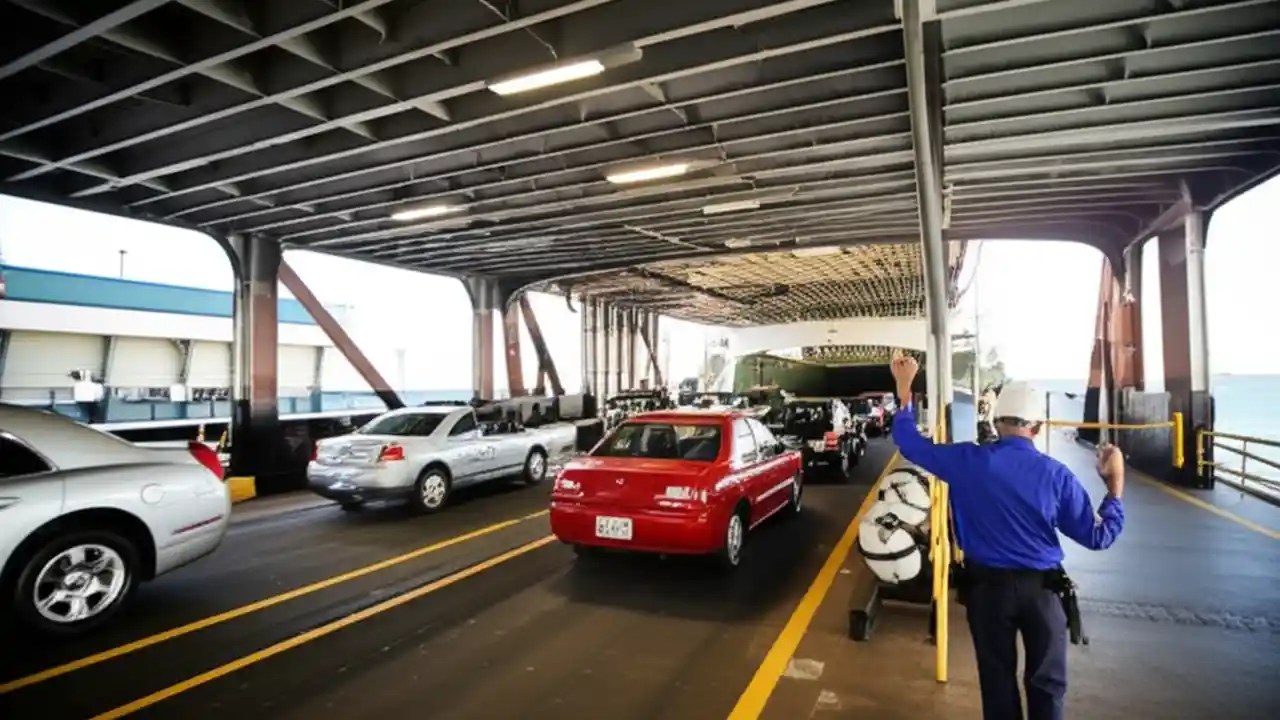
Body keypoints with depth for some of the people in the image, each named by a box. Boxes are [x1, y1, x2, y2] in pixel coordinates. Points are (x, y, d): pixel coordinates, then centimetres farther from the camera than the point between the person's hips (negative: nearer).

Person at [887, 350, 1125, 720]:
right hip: (1040, 588, 0)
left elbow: (908, 442, -2)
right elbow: (1099, 536, -4)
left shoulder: (967, 461, -12)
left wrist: (904, 388, 4)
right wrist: (1115, 485, 8)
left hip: (986, 585, 1)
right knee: (1047, 681, 16)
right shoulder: (1056, 475, -12)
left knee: (997, 677, 16)